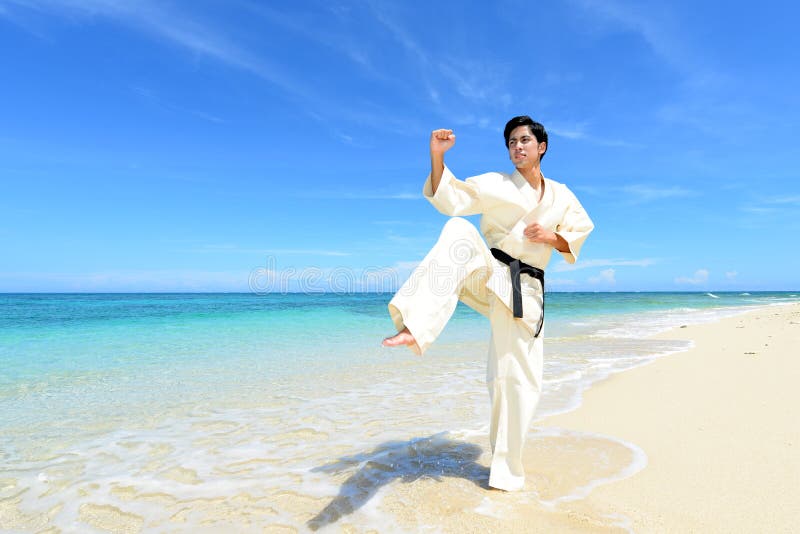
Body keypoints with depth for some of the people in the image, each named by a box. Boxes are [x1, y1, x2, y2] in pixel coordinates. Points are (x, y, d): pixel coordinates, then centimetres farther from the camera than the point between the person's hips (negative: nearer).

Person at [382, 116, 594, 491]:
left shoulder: (561, 197, 14)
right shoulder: (494, 184, 5)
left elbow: (579, 237, 17)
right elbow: (448, 198, -6)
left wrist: (550, 237, -4)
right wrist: (437, 155, -21)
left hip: (525, 290, 2)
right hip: (486, 276, -2)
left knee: (518, 379, 0)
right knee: (459, 230, -34)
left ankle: (507, 470, 20)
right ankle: (415, 327, -48)